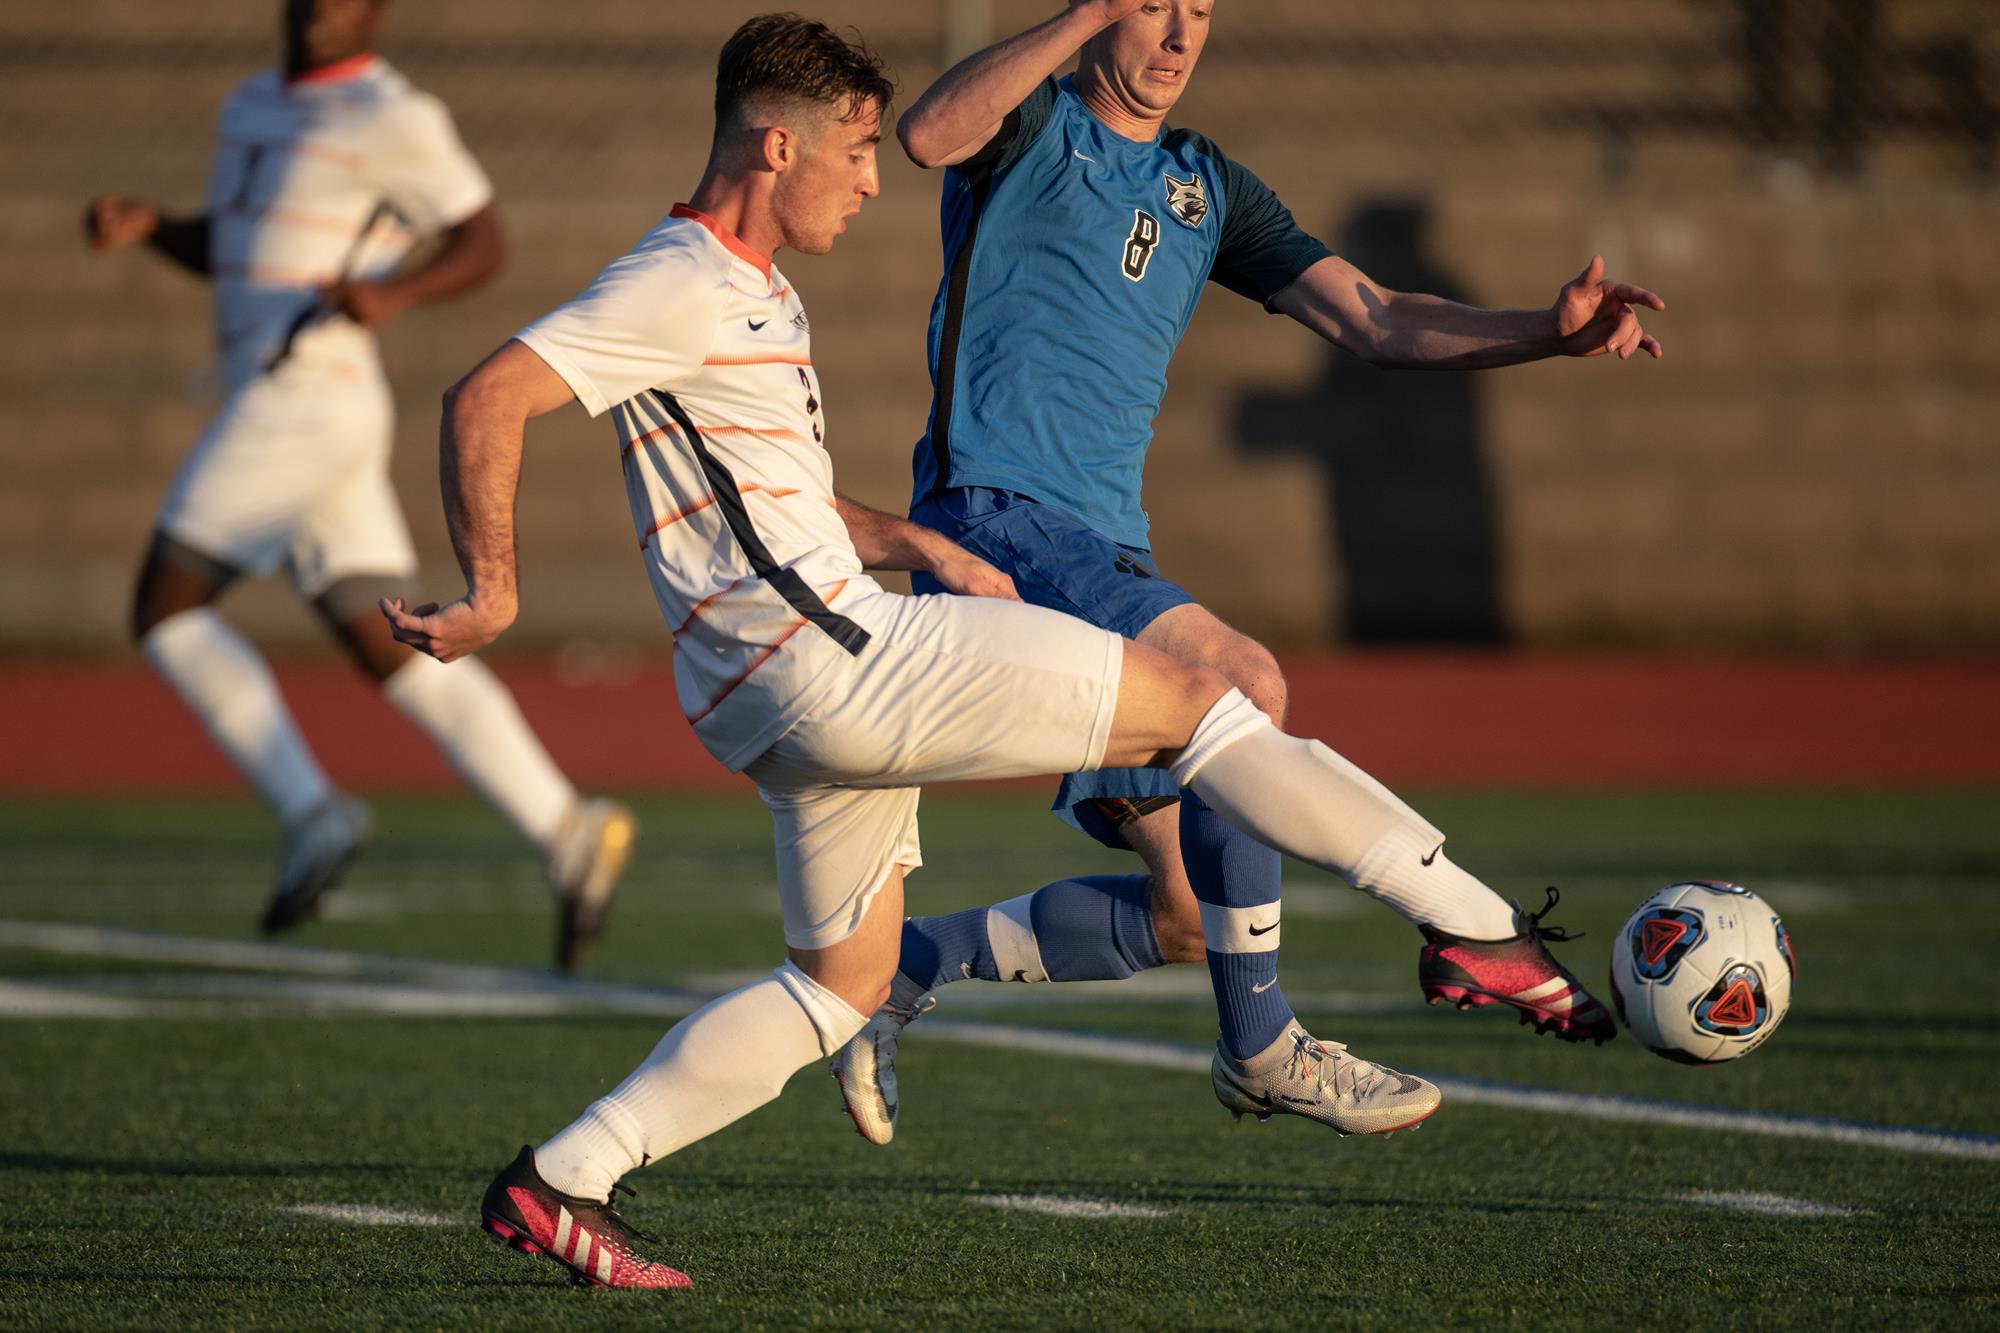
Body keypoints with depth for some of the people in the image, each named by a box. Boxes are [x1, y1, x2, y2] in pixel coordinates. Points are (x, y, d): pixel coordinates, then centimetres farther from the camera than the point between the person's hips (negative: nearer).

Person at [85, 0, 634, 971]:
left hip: (309, 398, -9)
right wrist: (144, 226, 10)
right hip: (272, 406, 9)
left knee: (165, 610, -7)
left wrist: (396, 294, -24)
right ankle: (566, 832, -2)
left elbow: (483, 242, -6)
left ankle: (309, 812, -7)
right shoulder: (254, 108, 20)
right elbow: (225, 251, 29)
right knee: (389, 652, 4)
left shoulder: (393, 118, -8)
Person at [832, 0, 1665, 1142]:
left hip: (1107, 554, 8)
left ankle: (908, 967, 21)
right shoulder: (1033, 123, 0)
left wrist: (1548, 333, -7)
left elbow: (1372, 319, 9)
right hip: (994, 522, -8)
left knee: (1184, 917, 3)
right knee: (1242, 683, -29)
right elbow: (930, 135, -25)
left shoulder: (1209, 190, 18)